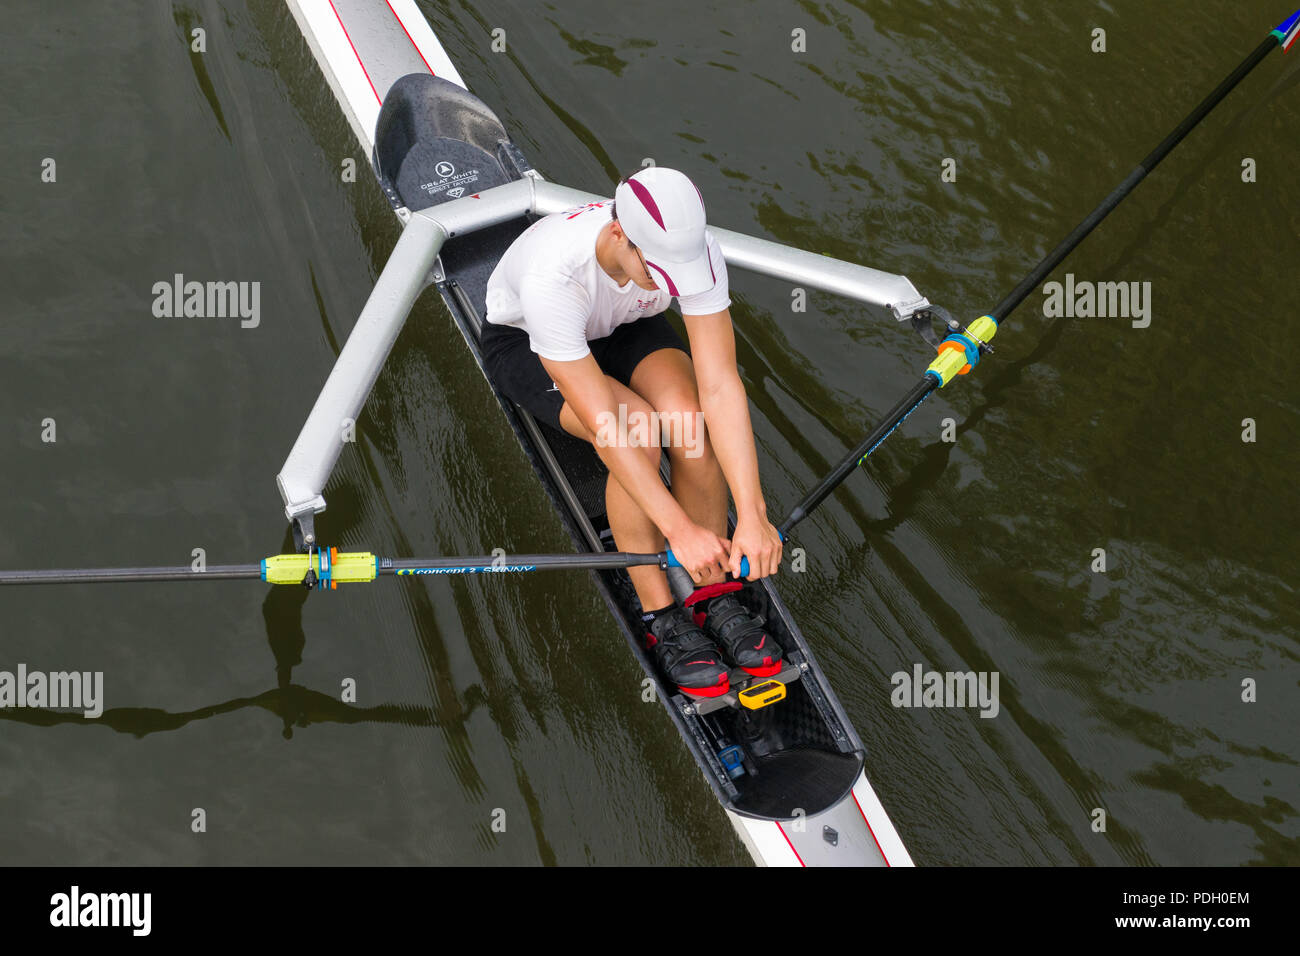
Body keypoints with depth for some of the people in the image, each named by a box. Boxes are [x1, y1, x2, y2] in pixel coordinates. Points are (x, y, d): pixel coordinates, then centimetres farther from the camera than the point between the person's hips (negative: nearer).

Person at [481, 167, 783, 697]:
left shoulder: (694, 249, -32)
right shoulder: (550, 275, -43)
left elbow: (720, 385, -33)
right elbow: (603, 424, -42)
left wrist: (752, 514, -40)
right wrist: (680, 530, -43)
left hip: (626, 327, 3)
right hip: (524, 342, -3)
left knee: (687, 418, -28)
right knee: (638, 432, -31)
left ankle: (714, 598, -12)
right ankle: (661, 619, -16)